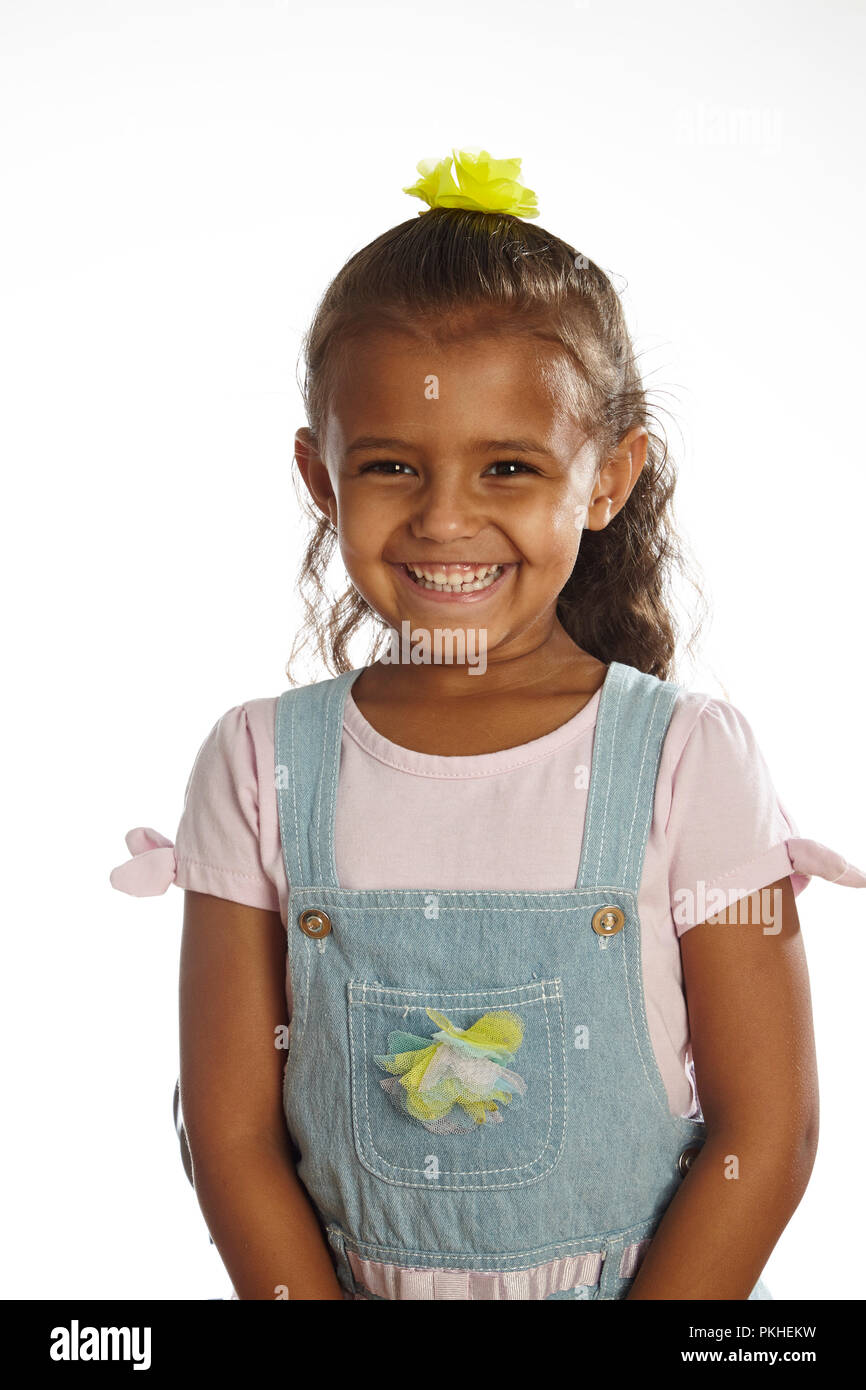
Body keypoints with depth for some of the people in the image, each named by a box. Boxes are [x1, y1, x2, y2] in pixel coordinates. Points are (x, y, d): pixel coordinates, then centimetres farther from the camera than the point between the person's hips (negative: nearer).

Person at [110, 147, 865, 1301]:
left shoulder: (692, 761, -15)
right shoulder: (260, 770, -11)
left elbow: (766, 1133, -12)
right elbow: (233, 1132, -8)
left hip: (659, 1285, -1)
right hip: (343, 1284, 1)